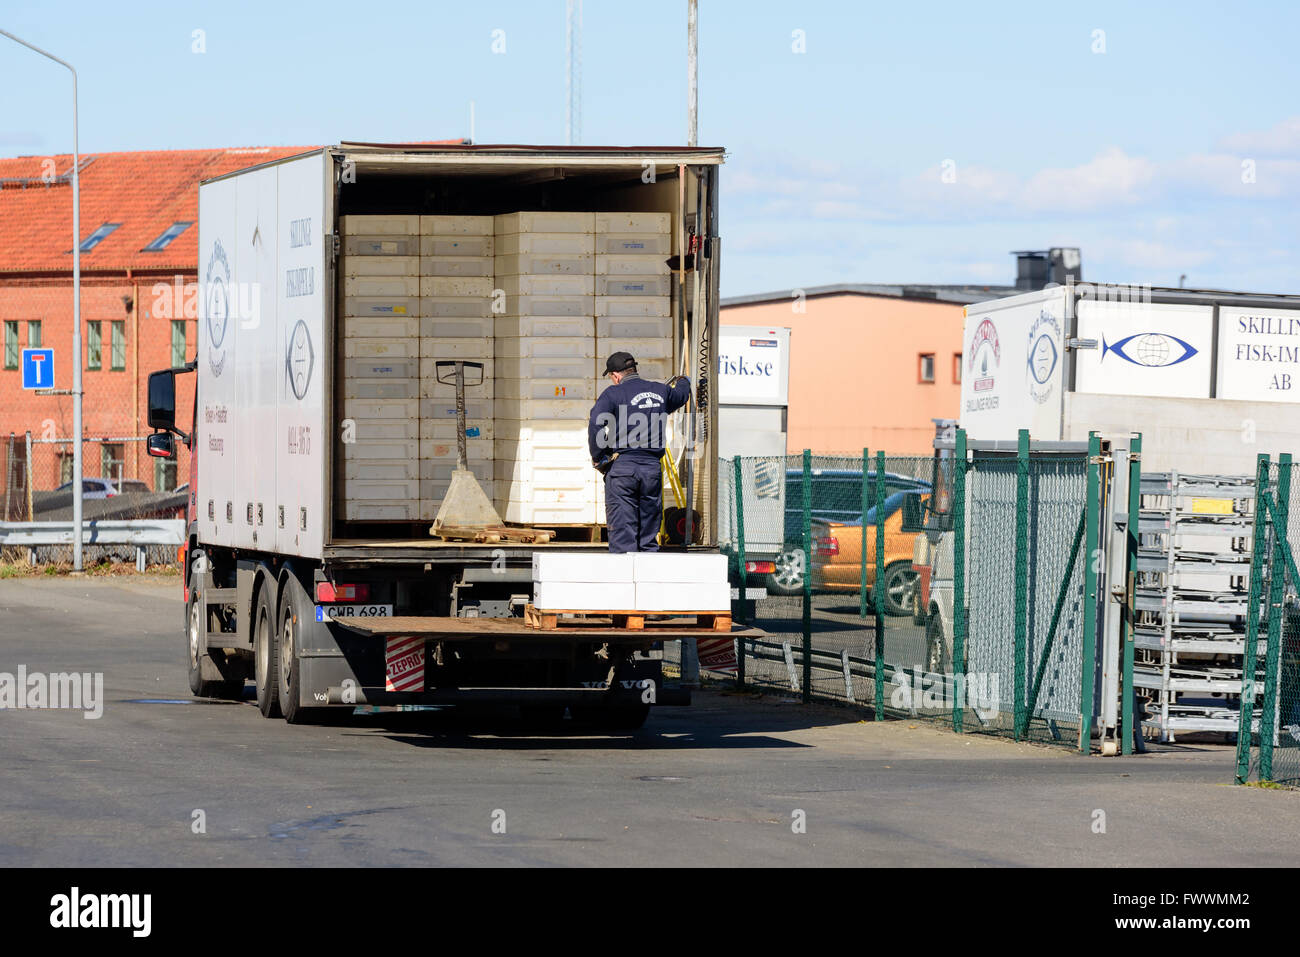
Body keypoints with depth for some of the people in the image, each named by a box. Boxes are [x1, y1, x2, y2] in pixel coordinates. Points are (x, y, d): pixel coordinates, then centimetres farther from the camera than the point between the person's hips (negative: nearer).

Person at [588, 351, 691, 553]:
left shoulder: (613, 394, -3)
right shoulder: (661, 391, 12)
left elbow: (595, 425, -17)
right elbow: (682, 394, 34)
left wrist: (598, 458, -6)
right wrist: (683, 381, 58)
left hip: (621, 467, -4)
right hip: (652, 468, 4)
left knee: (622, 536, -4)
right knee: (648, 538, 9)